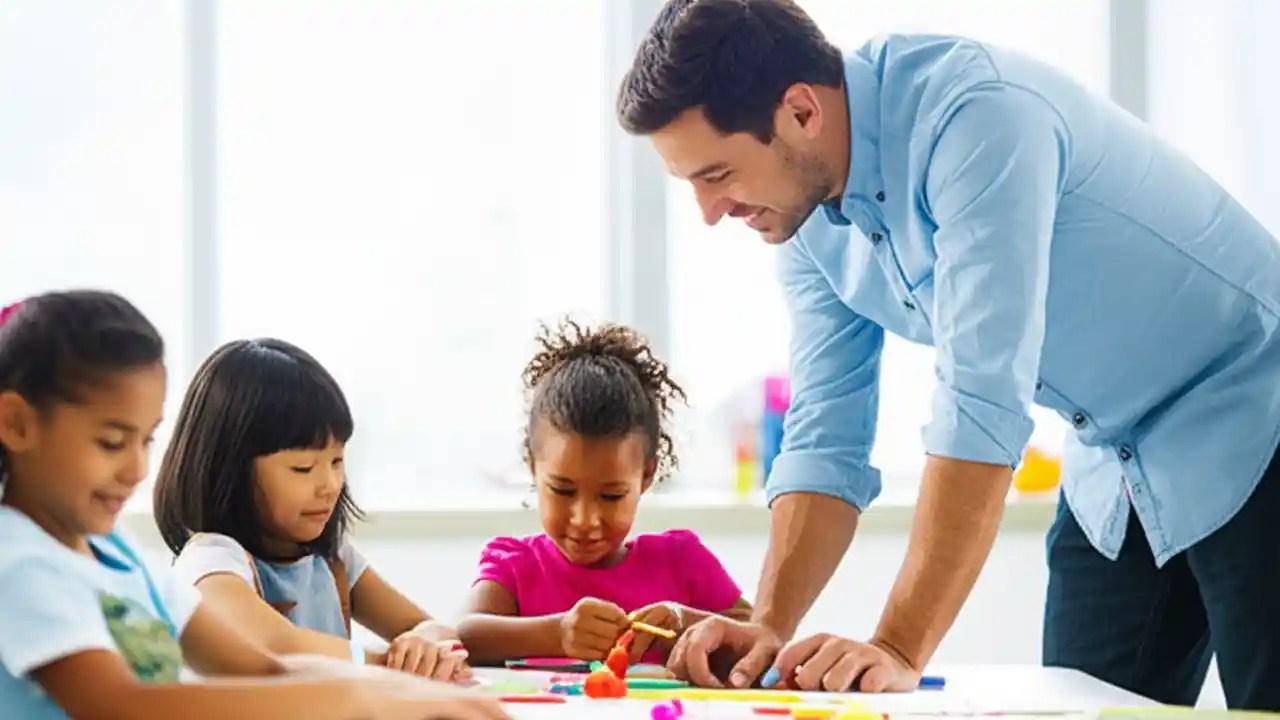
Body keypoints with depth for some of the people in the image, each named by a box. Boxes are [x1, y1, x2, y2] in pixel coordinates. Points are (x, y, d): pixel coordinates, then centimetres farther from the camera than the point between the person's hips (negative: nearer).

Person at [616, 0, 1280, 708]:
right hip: (1112, 475, 7)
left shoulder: (977, 117, -30)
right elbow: (825, 441, -1)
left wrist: (900, 650, -36)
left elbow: (982, 406, -35)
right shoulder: (809, 224, -4)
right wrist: (769, 626, -17)